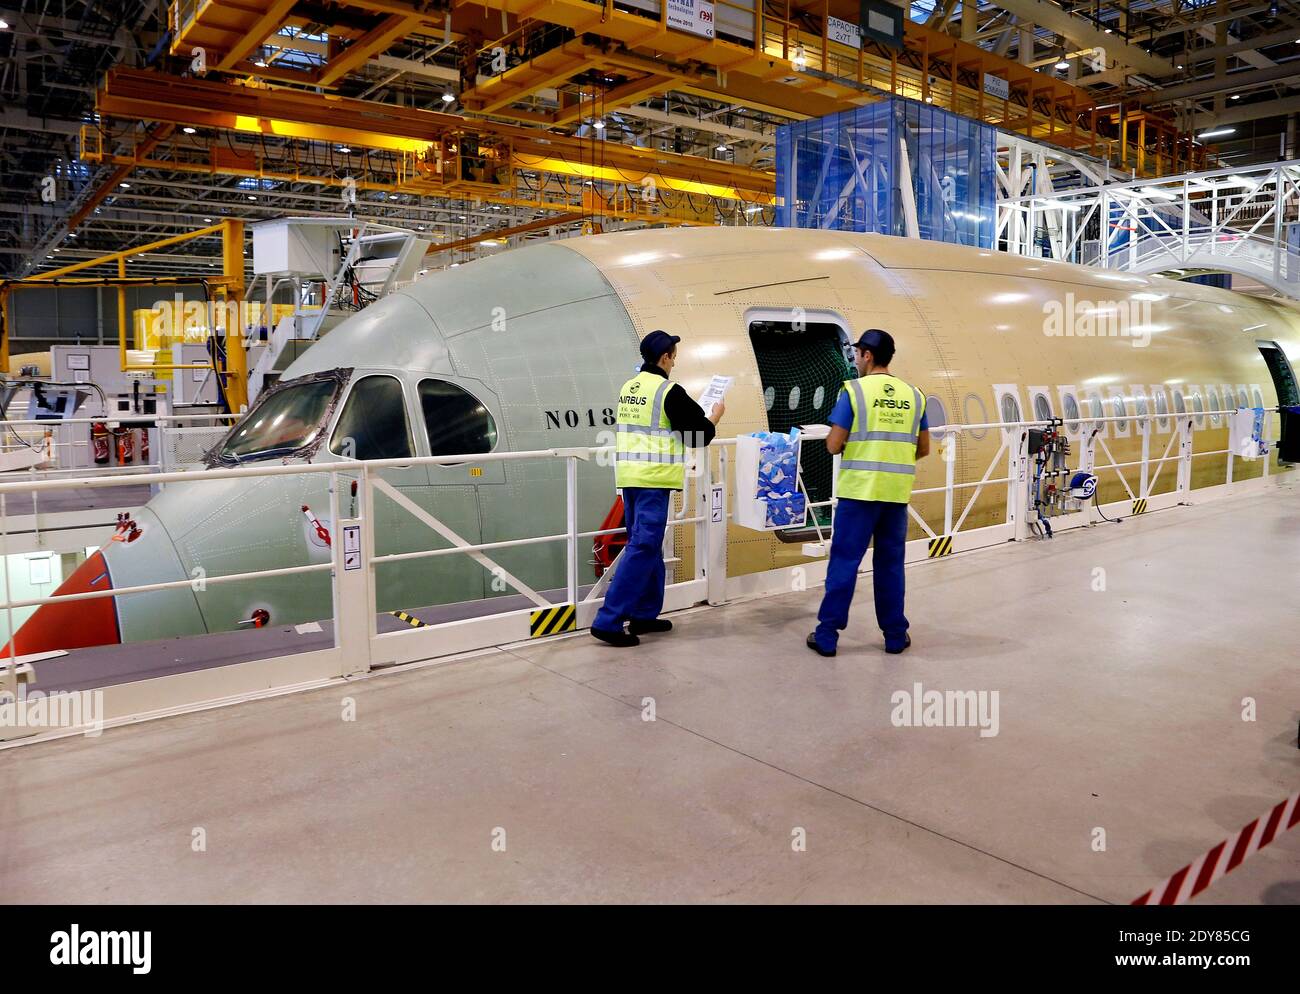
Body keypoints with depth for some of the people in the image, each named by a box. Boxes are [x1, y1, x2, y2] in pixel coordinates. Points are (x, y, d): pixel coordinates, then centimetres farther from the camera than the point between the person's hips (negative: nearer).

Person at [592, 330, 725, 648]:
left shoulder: (628, 388, 12)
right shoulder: (669, 392, -11)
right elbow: (697, 436, -7)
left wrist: (694, 411, 27)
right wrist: (716, 415, 12)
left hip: (629, 475, 8)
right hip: (654, 479, -8)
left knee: (647, 545, 18)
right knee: (642, 549, -6)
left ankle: (644, 613, 25)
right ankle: (609, 621, -9)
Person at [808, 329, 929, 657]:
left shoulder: (854, 390, -6)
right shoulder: (913, 395, 7)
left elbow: (833, 446, -8)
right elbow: (924, 449, 11)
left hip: (859, 489, -4)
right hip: (897, 492, 4)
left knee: (844, 562, 2)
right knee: (890, 563, 13)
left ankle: (827, 635, 7)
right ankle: (895, 635, 20)